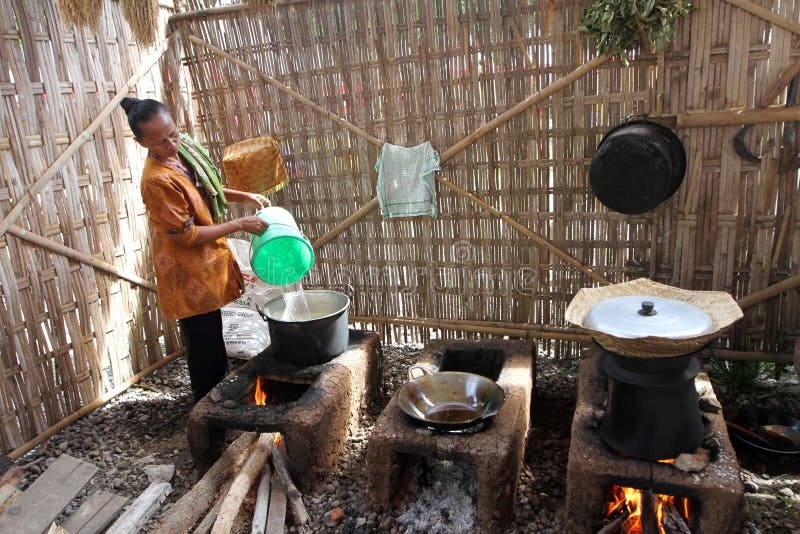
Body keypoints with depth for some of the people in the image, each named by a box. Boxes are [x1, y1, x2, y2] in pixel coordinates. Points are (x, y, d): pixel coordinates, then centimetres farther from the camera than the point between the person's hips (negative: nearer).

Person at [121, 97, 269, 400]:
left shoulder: (180, 152, 0)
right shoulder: (157, 180, -27)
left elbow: (206, 191, 17)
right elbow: (187, 235, -23)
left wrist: (245, 197, 4)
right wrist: (238, 225, -18)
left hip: (206, 266, 9)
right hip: (189, 276, -9)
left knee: (214, 344, 24)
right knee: (205, 355, 6)